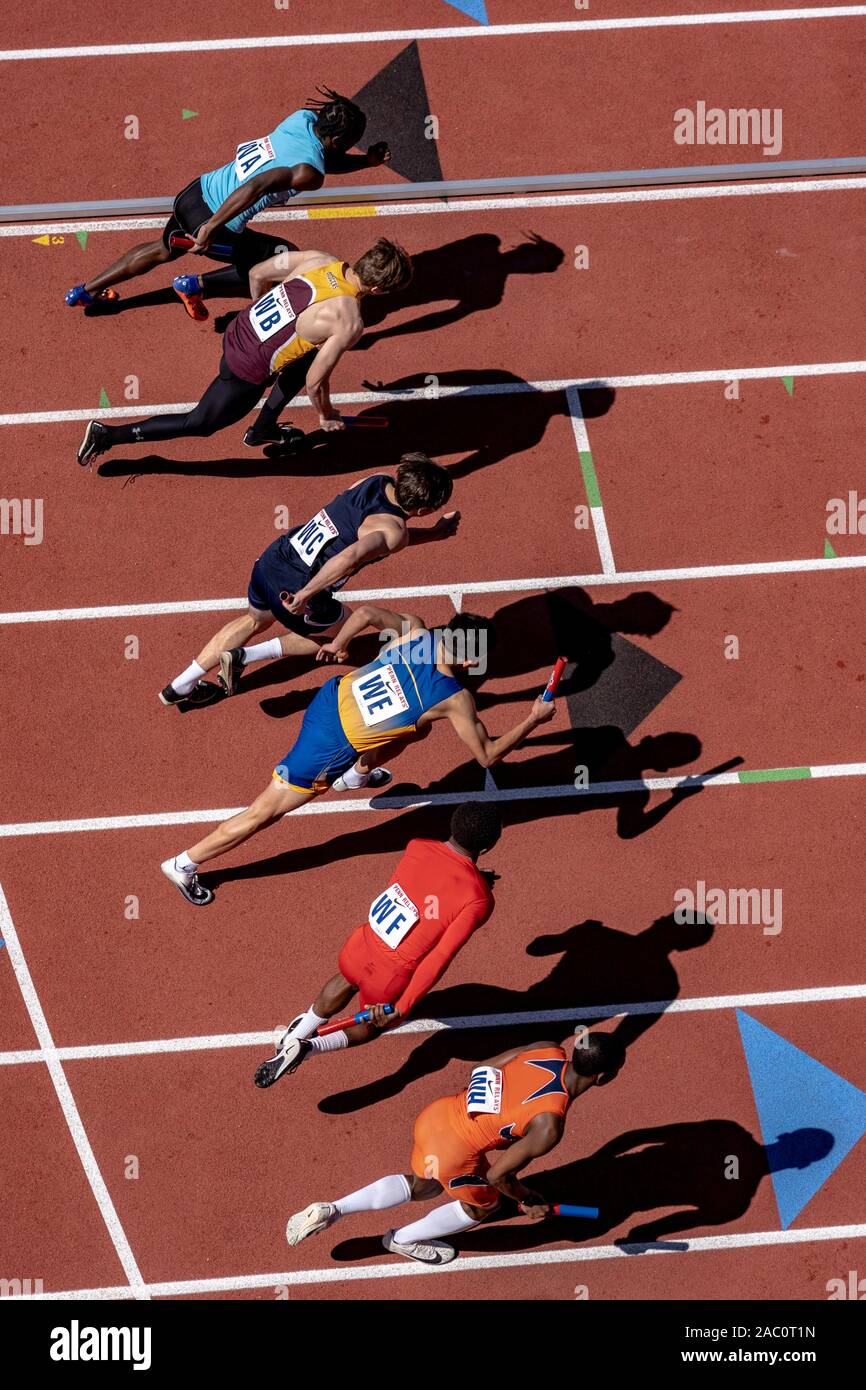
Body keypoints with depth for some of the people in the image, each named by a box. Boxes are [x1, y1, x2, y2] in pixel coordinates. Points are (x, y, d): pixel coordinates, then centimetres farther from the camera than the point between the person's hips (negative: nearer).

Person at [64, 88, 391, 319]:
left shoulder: (303, 117, 1)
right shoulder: (308, 173, -23)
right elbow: (256, 186, -35)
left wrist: (367, 161, 6)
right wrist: (211, 228, -36)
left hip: (196, 193, 8)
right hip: (210, 220, -8)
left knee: (165, 249, 36)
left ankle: (86, 290, 46)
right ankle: (196, 285, 10)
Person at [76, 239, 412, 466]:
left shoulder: (319, 259, -4)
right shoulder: (349, 322, -21)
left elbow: (257, 274, 9)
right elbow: (314, 382, -13)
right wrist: (326, 416, 9)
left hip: (238, 330, 7)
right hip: (246, 372, -7)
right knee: (199, 424, 17)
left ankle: (264, 429, 41)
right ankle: (109, 435, 19)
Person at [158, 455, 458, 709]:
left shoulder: (378, 481, 2)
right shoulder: (392, 530, -20)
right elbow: (351, 556, -39)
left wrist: (434, 533, 14)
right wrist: (306, 594, -36)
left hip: (270, 560, 7)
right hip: (295, 591, -7)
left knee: (255, 620, 36)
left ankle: (179, 687, 42)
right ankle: (244, 657, 14)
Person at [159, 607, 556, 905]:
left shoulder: (415, 631, -13)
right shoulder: (455, 699, -20)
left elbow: (366, 612, -10)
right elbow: (488, 756, -9)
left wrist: (337, 644, 10)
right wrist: (534, 720, 1)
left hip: (330, 697, 7)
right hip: (329, 749, -7)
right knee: (266, 812, 9)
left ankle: (358, 774, 48)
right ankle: (183, 865, 19)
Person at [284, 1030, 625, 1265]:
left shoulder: (548, 1050, -8)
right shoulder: (549, 1127, -27)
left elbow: (482, 1070, 8)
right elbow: (498, 1175, -18)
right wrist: (529, 1201, 1)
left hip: (433, 1115, 6)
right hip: (453, 1152, -6)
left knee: (421, 1187, 36)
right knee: (482, 1205, 29)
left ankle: (331, 1211, 27)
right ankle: (403, 1240, 46)